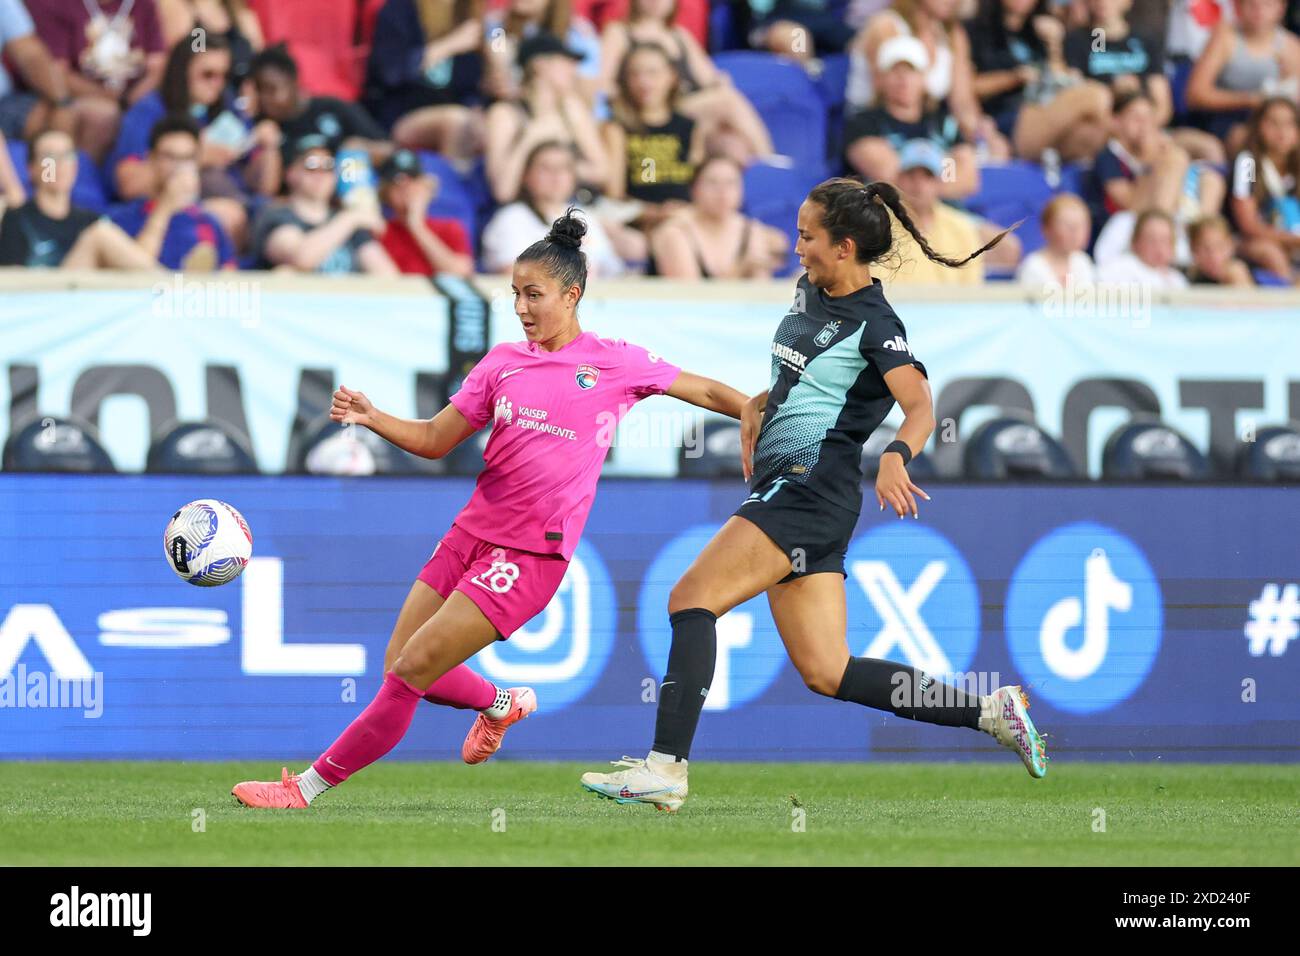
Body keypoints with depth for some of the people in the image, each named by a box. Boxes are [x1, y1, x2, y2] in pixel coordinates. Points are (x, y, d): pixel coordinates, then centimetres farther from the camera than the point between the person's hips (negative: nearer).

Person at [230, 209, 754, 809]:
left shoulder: (616, 363, -1)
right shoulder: (503, 362, 10)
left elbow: (708, 392, 8)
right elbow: (435, 440, 11)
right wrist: (371, 418, -5)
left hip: (532, 552, -6)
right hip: (472, 532, 6)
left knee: (411, 671, -12)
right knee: (399, 668, 7)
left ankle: (309, 786, -6)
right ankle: (501, 704, 36)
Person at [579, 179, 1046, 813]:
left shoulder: (875, 325, -10)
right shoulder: (809, 292, 15)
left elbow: (919, 407, -24)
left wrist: (895, 458, -44)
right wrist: (756, 406, 16)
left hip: (813, 485, -9)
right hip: (783, 485, 9)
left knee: (691, 598, -18)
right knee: (827, 673, 5)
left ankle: (667, 768, -23)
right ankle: (989, 711, 9)